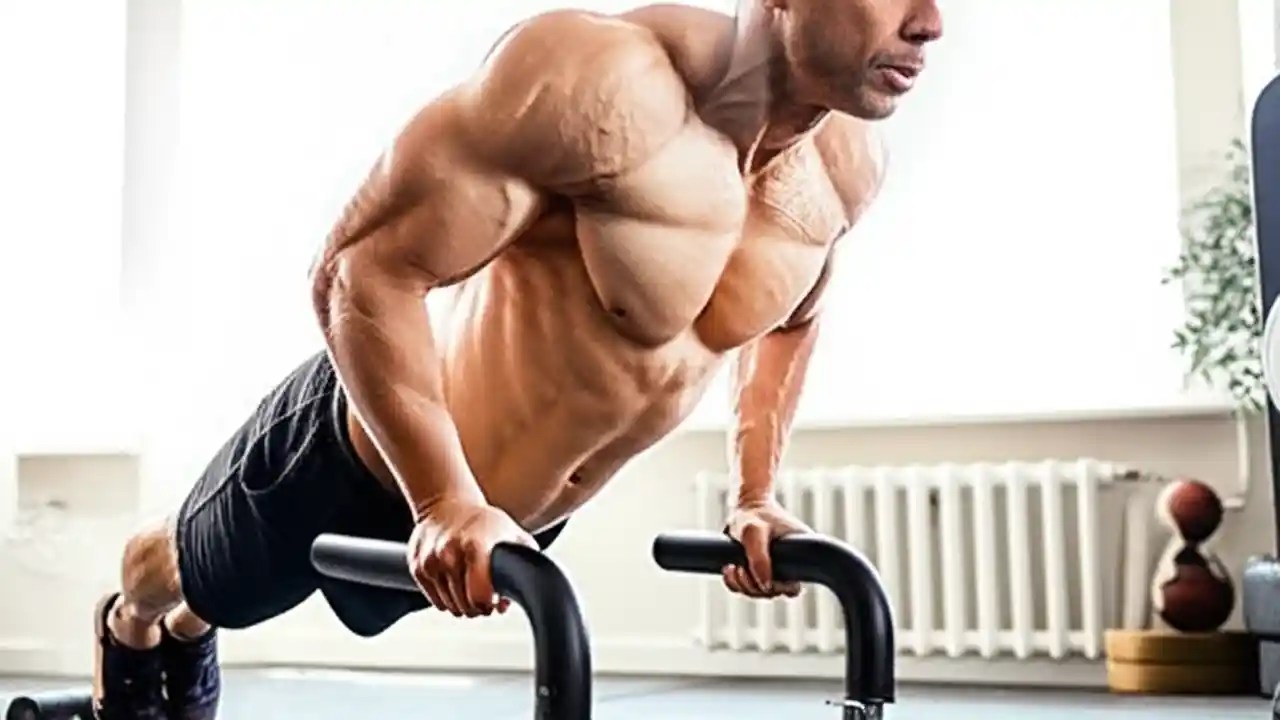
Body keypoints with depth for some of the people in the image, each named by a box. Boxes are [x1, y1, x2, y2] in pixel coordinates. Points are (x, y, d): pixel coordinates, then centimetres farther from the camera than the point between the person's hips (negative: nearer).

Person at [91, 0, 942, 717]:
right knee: (188, 573, 27)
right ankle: (128, 632, 63)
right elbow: (364, 269, -32)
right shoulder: (594, 81, -37)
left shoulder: (848, 161, -14)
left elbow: (788, 316, 9)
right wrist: (445, 505, -33)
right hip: (367, 454, -6)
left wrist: (757, 496, 2)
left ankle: (187, 636, 68)